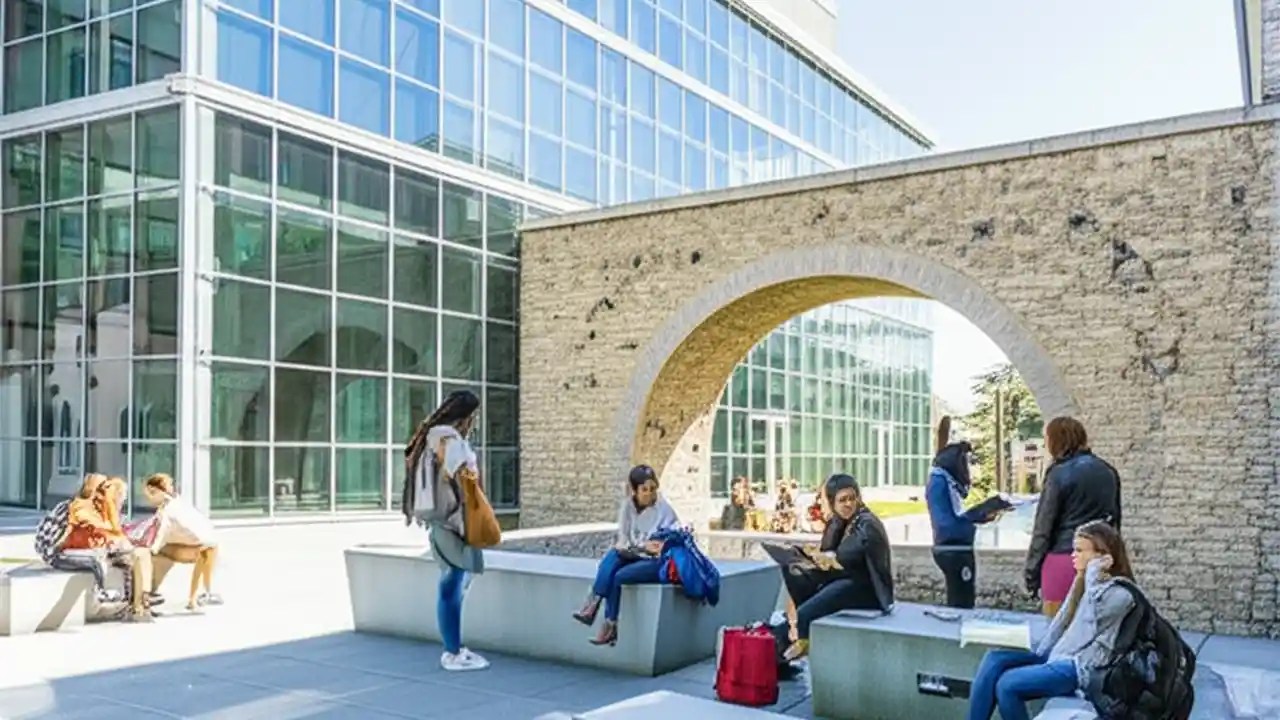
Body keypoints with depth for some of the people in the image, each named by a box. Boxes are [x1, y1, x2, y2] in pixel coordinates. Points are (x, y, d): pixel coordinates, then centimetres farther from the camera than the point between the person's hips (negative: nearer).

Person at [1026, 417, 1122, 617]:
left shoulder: (1060, 474, -9)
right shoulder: (1108, 472, 10)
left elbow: (1043, 527, -7)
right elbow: (1116, 518, 18)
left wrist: (1032, 573, 0)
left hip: (1064, 558, -6)